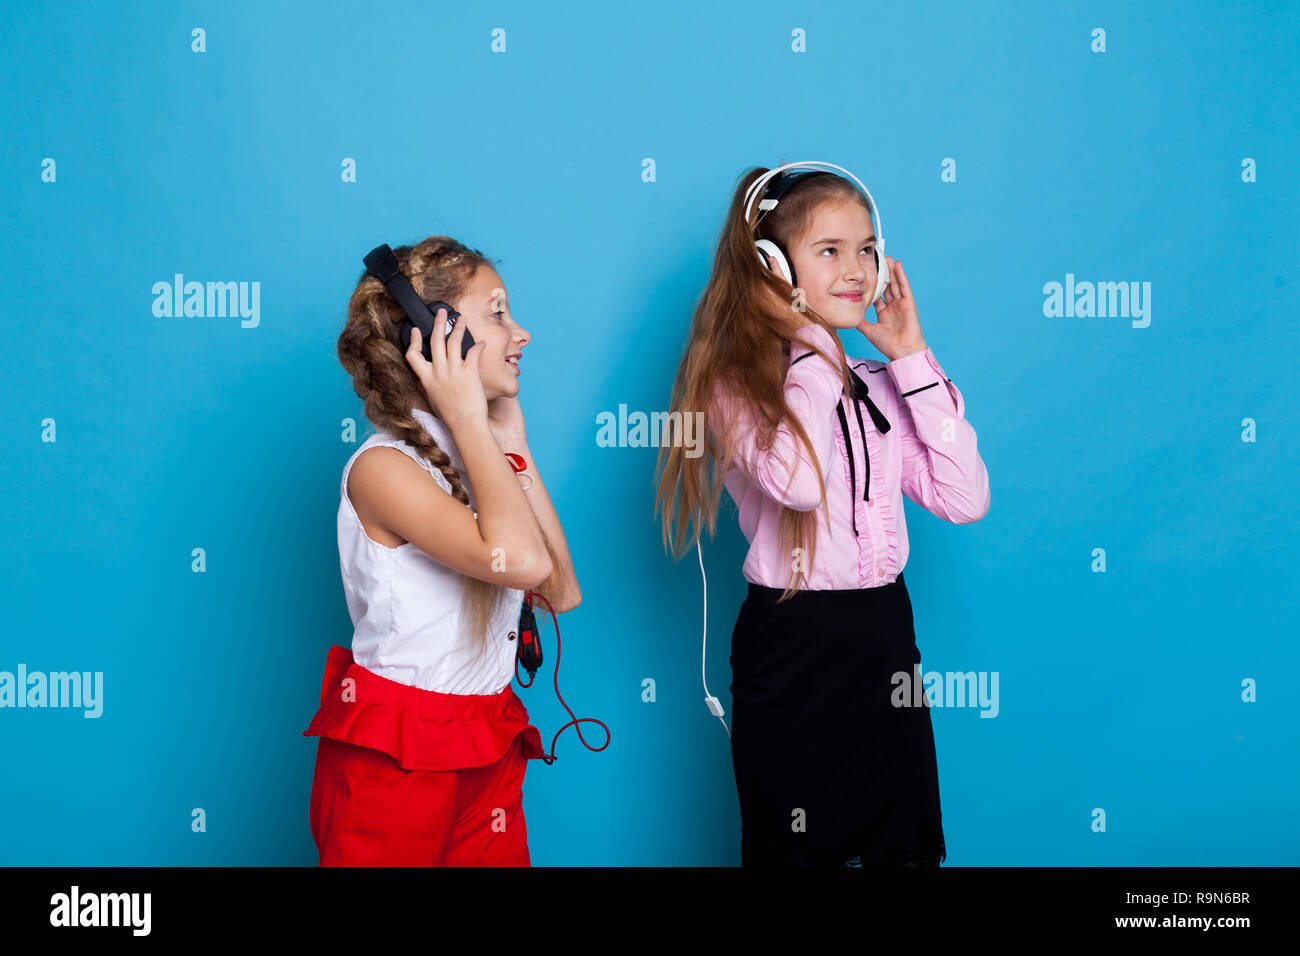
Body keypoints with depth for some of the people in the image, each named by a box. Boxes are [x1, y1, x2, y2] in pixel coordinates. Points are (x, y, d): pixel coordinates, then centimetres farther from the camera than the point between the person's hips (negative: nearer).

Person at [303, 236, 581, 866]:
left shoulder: (479, 457, 8)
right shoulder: (382, 467, -17)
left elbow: (562, 592, 1)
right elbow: (519, 558, -32)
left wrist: (511, 437, 3)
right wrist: (470, 420, -21)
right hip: (392, 763, -7)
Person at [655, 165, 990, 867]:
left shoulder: (877, 386, 9)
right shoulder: (738, 381, -8)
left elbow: (965, 499, -2)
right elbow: (799, 480, -28)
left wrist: (912, 359, -2)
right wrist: (813, 346, -16)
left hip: (885, 636, 6)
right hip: (792, 645, -5)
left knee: (905, 845, 13)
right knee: (794, 850, 7)